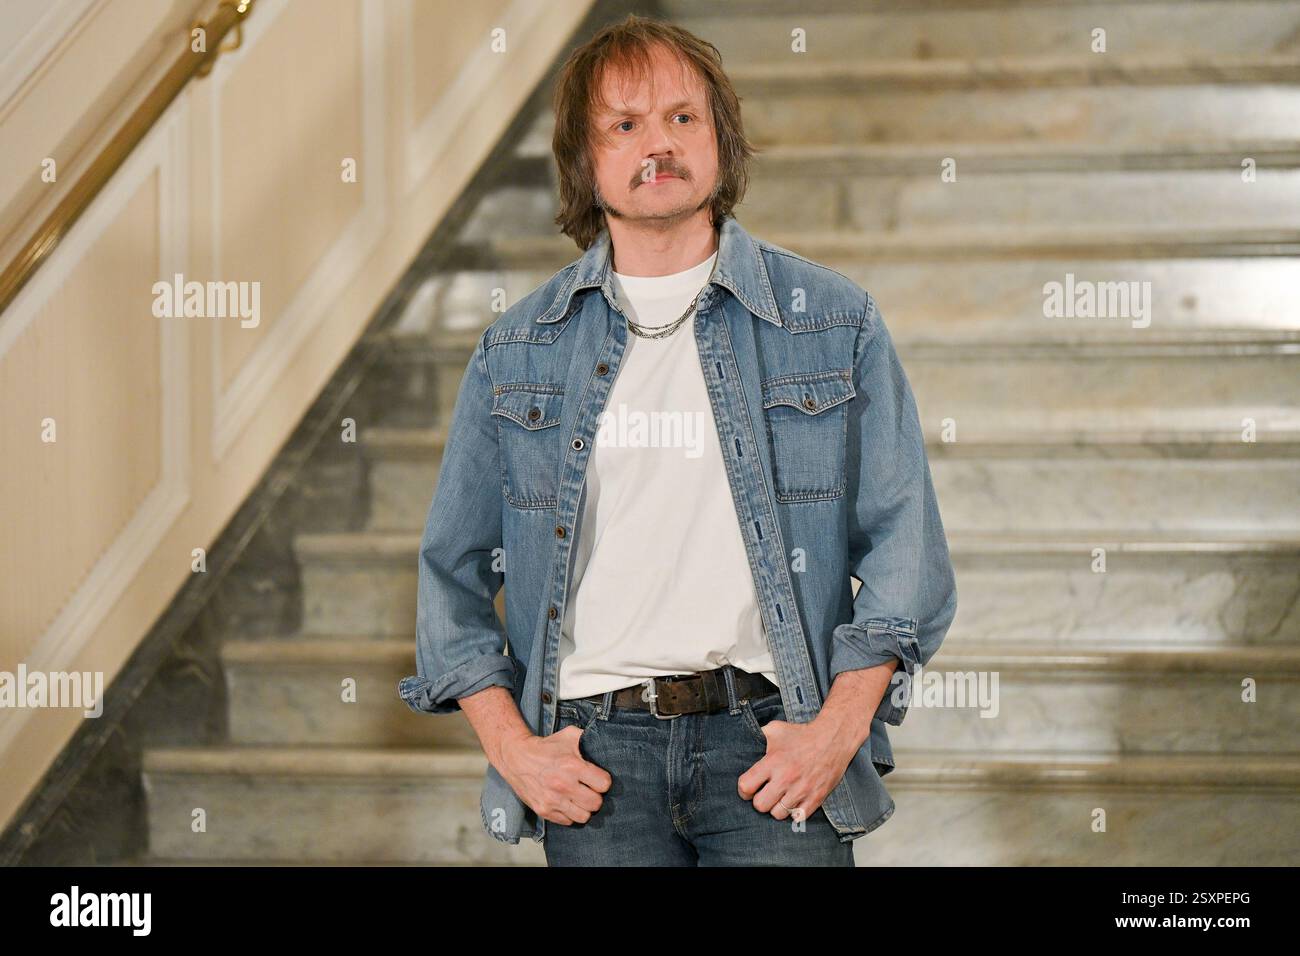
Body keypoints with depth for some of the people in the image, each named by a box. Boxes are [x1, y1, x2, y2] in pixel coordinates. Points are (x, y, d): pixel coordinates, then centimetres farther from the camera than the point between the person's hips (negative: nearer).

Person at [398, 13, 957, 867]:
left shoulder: (834, 322, 7)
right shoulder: (518, 350, 11)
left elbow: (904, 546, 4)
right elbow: (453, 571, 13)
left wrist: (839, 730, -7)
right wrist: (511, 746, 1)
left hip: (767, 738, -1)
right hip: (595, 749, 1)